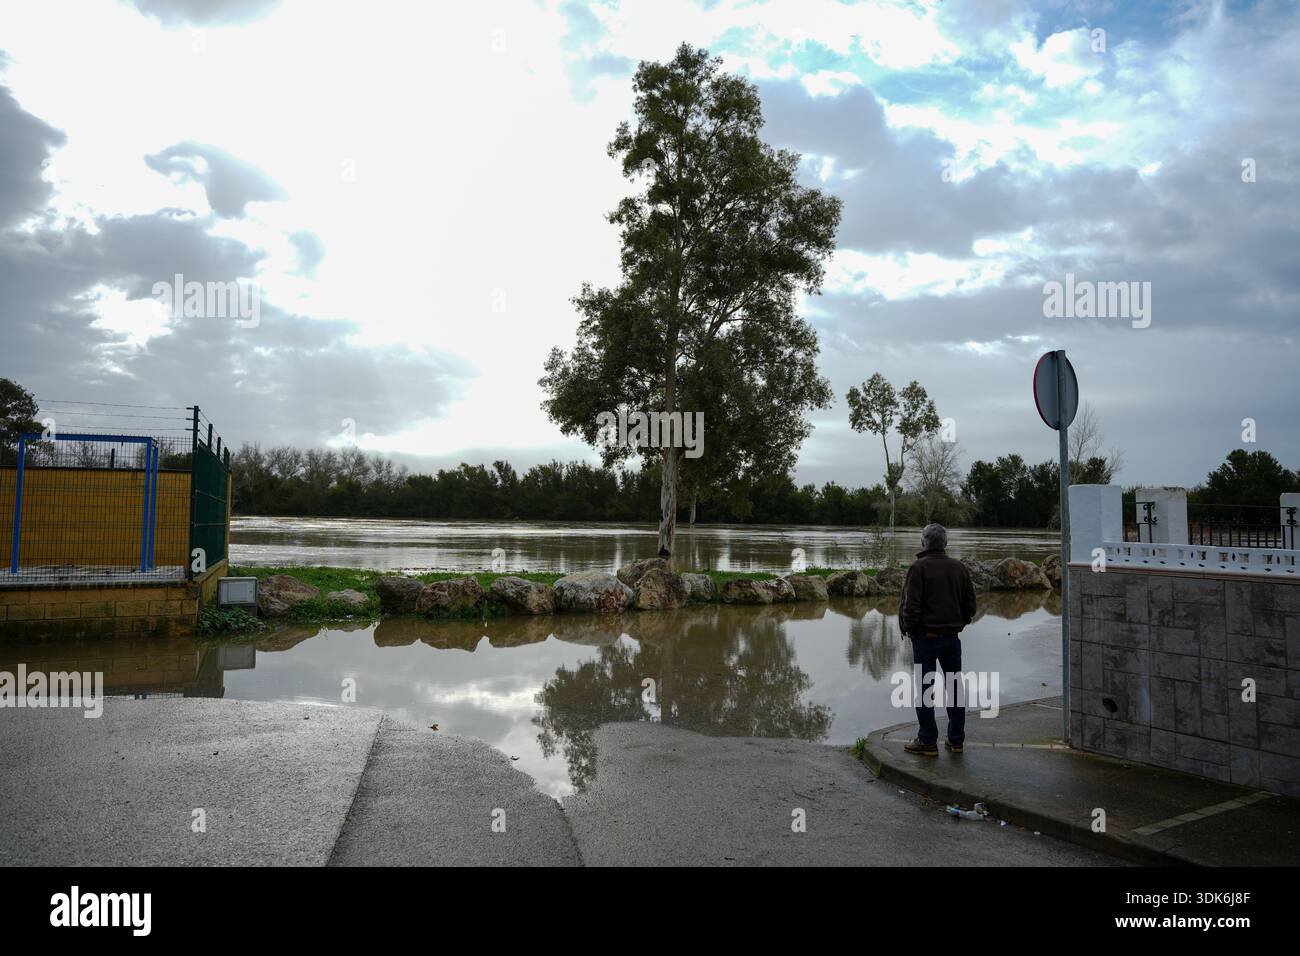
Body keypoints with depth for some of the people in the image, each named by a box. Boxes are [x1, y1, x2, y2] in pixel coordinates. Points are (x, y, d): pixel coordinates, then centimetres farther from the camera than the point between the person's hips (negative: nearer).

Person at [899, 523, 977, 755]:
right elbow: (970, 603, 8)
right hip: (952, 637, 5)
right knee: (954, 686, 13)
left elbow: (912, 605, -17)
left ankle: (927, 740, 7)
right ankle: (956, 739, 19)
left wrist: (908, 628, -3)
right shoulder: (959, 567, 4)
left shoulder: (919, 568, -13)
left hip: (926, 637, -5)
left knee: (924, 688, 3)